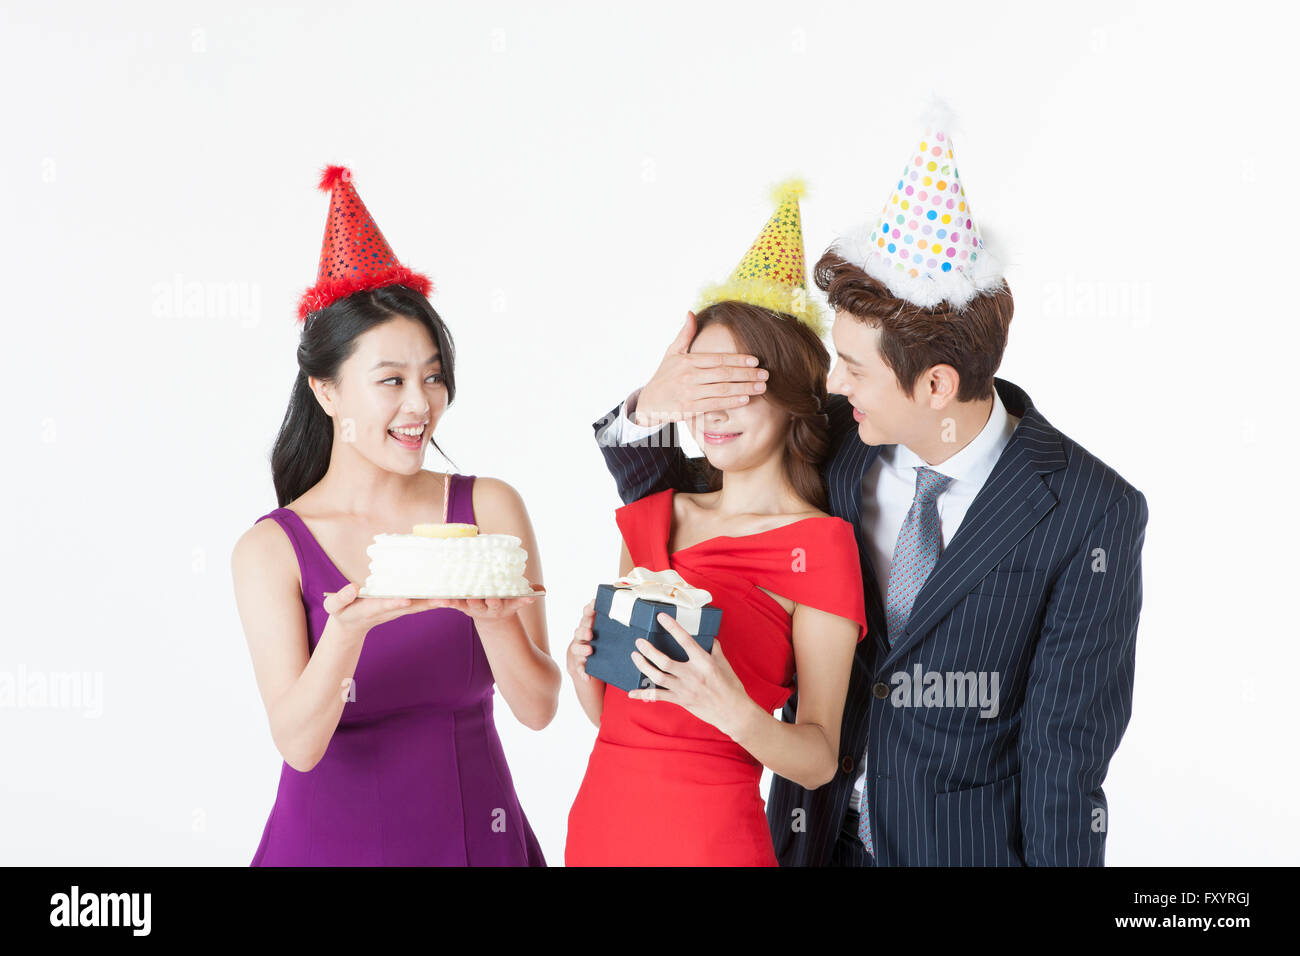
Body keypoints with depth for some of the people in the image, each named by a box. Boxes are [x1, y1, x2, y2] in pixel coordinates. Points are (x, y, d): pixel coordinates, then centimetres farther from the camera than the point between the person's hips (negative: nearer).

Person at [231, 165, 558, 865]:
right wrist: (351, 625, -33)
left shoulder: (489, 508, -5)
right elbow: (298, 743, -17)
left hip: (475, 830, 2)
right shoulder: (271, 551, -9)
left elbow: (538, 707, -8)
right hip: (332, 837, -1)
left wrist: (490, 612, -27)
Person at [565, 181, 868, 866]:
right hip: (599, 818, 5)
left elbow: (818, 761, -9)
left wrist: (734, 711, -26)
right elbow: (610, 710, 13)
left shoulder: (821, 545, -9)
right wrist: (584, 664, -7)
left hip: (707, 834, -5)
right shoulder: (653, 516, 7)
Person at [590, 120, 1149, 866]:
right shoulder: (832, 447, -8)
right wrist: (648, 412, -15)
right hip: (824, 837, 4)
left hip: (970, 845, -4)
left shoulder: (1091, 516, -19)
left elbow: (1065, 751, -16)